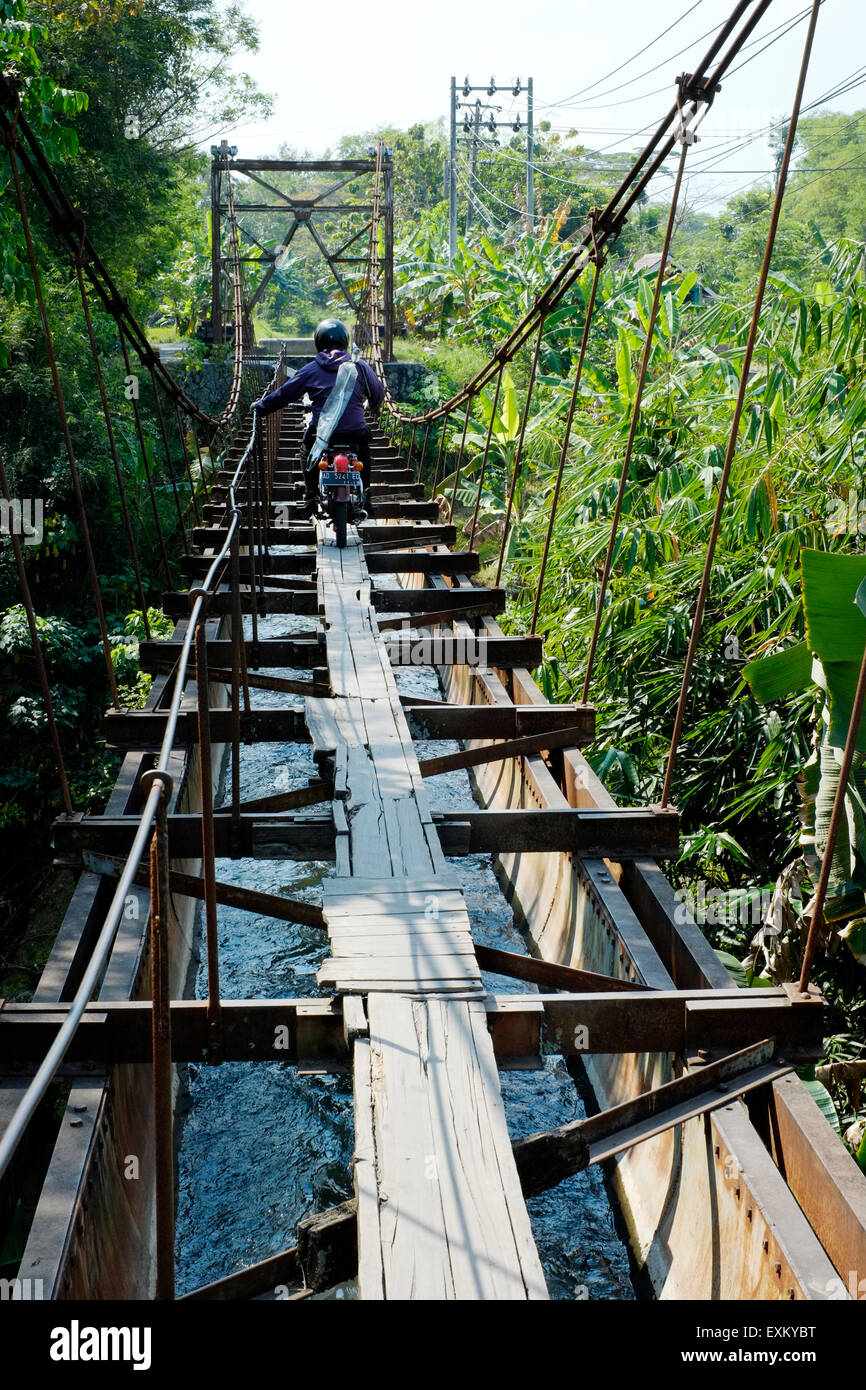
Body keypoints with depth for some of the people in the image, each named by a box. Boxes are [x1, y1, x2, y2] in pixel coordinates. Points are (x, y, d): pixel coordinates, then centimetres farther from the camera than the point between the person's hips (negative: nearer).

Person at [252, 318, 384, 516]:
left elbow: (284, 393, 10)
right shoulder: (360, 366, 6)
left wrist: (261, 406, 26)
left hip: (322, 432, -1)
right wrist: (374, 407, 41)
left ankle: (312, 497, 17)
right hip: (356, 431, 1)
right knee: (364, 452, 32)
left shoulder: (311, 370, 4)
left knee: (306, 452, 29)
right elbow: (378, 393, 17)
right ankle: (365, 497, 25)